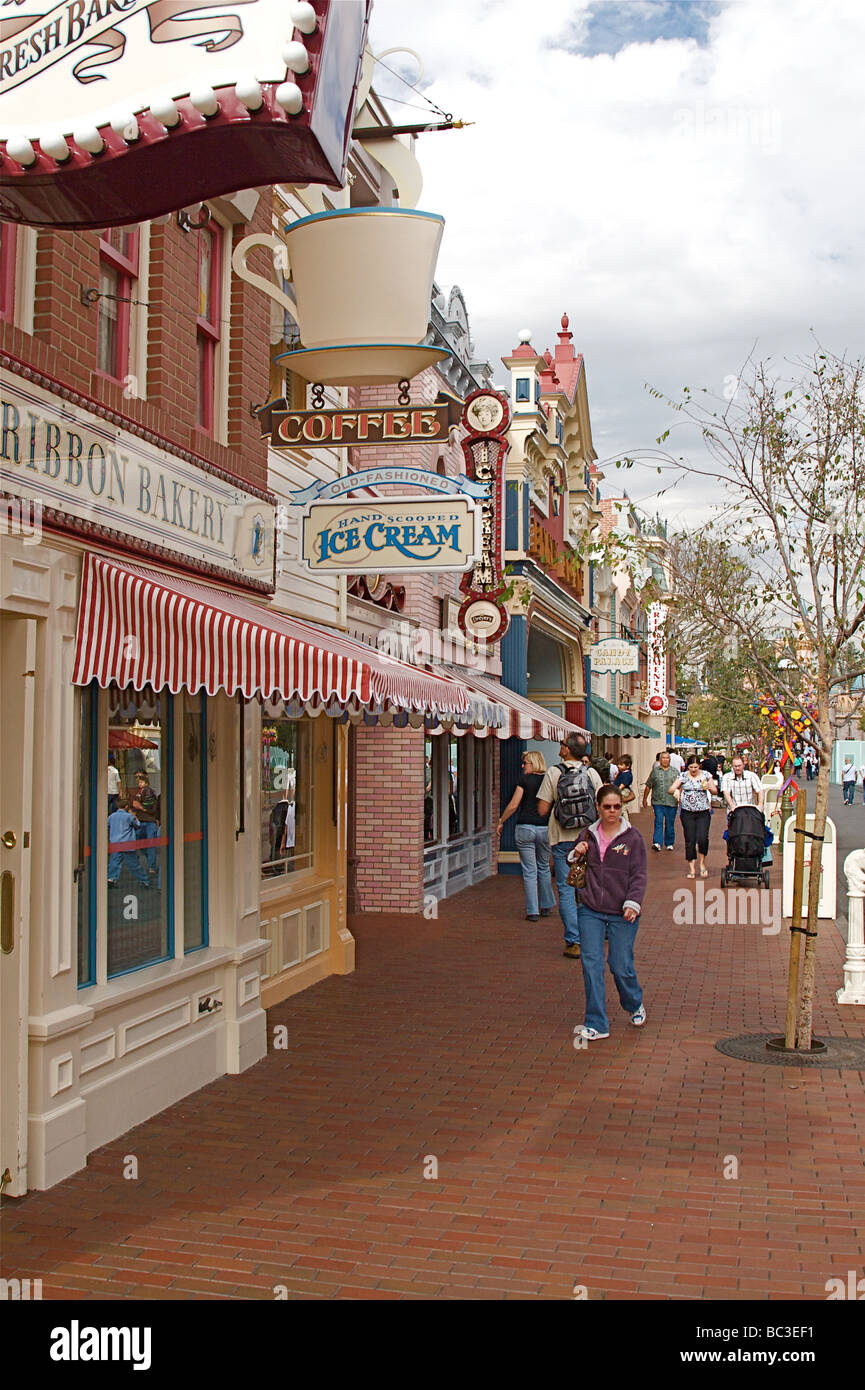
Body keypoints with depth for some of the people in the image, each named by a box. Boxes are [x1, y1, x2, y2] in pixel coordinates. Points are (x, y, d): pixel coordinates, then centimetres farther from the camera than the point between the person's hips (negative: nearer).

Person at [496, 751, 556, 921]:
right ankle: (546, 906, 26)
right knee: (544, 868, 19)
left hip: (525, 827, -3)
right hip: (545, 828, 3)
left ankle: (532, 911, 2)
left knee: (529, 872, 1)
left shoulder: (524, 779, -4)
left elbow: (514, 804, -6)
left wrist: (501, 821, 5)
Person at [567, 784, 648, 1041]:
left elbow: (639, 875, -4)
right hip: (590, 911, 3)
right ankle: (596, 1024, 5)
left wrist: (633, 903, -17)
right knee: (591, 964, -3)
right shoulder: (588, 835, 9)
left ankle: (635, 1005, 33)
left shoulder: (633, 838, -1)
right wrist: (576, 854, -1)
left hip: (622, 913, -3)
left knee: (621, 966, 1)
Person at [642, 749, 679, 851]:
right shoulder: (655, 771, 7)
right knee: (658, 821, -11)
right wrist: (645, 799, 12)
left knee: (670, 823, 7)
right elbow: (648, 786, 11)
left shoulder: (674, 771, 9)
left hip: (671, 802, 1)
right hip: (658, 801, -1)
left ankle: (669, 843, 19)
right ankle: (657, 842, -15)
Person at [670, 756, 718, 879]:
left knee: (702, 838, -13)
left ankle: (702, 864, 10)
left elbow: (715, 791, 8)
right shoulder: (683, 776, 4)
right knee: (690, 841, 0)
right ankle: (692, 868, 9)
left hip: (703, 812, -1)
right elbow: (671, 789, 0)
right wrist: (676, 790, -23)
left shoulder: (706, 775, 5)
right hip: (687, 813, 1)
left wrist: (709, 788, -13)